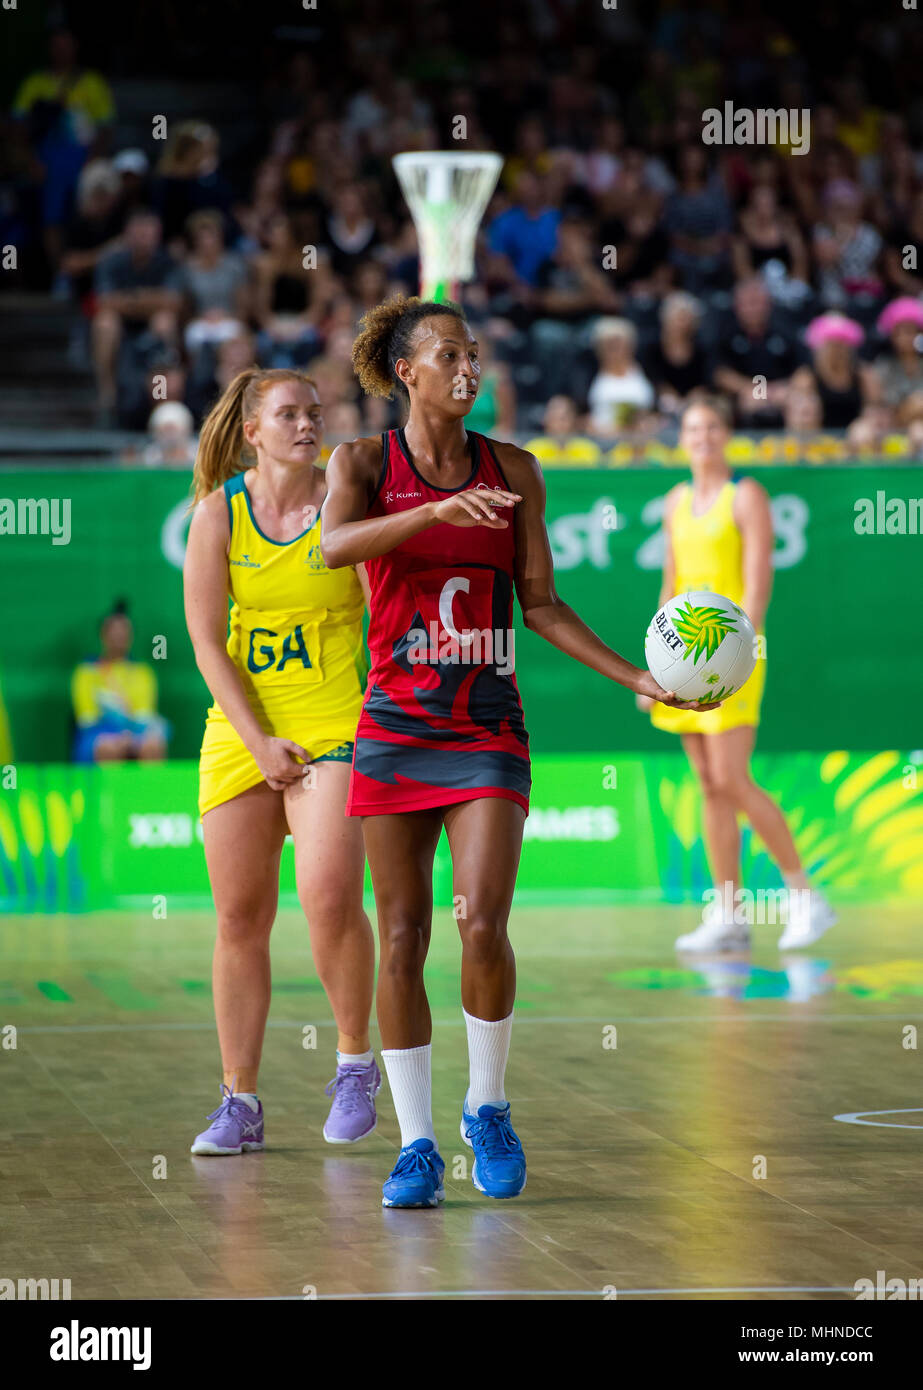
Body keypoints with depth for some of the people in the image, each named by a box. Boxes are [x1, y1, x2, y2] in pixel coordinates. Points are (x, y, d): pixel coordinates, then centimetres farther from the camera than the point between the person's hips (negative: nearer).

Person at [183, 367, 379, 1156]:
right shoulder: (218, 512, 0)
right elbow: (206, 643, -1)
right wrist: (259, 742, -8)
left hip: (335, 728, -2)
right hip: (240, 730, 2)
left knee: (329, 896, -20)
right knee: (240, 916, 3)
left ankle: (356, 1062, 3)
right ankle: (240, 1104, 11)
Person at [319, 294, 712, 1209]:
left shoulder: (512, 470, 8)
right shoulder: (364, 463, 1)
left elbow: (540, 603, 11)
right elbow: (334, 545, -20)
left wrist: (638, 678, 2)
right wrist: (439, 509, -33)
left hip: (488, 730, 1)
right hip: (394, 724, -1)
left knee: (482, 926, -13)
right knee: (402, 940, 0)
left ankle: (486, 1107, 11)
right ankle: (416, 1143, 9)